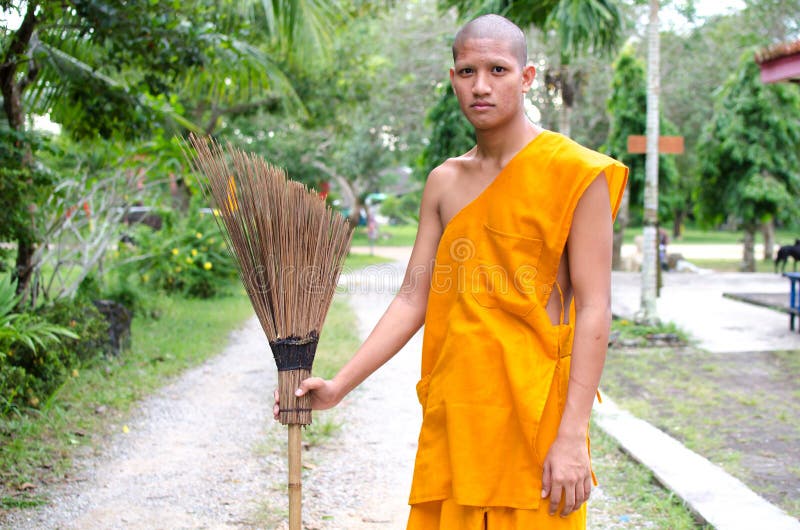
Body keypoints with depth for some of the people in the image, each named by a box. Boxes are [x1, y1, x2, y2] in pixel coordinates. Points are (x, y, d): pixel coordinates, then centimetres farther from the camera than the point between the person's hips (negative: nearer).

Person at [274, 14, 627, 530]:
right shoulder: (445, 183, 10)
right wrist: (338, 386, 2)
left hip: (534, 412, -4)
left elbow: (593, 309, -10)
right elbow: (413, 299, 9)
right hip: (452, 411, 5)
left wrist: (572, 435, -15)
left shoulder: (576, 173, -6)